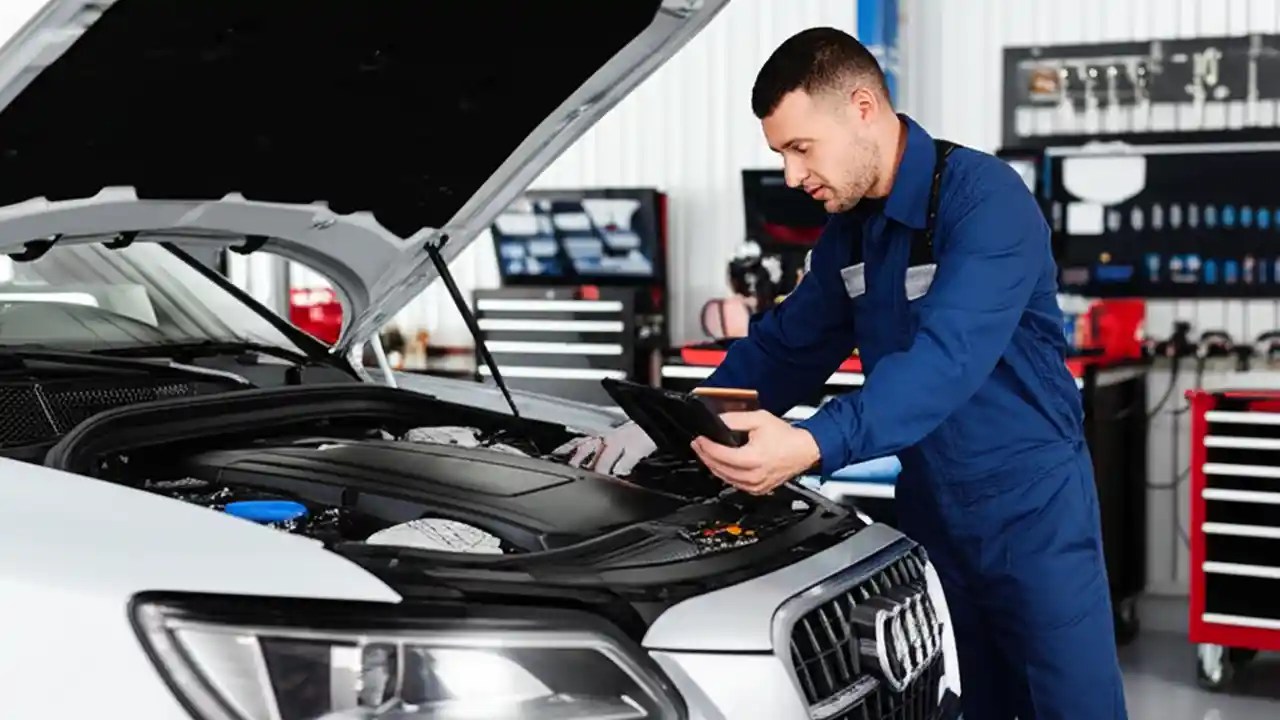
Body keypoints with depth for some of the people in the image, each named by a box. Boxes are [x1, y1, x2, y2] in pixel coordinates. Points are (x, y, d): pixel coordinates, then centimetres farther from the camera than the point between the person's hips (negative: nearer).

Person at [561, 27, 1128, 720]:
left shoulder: (984, 198, -21)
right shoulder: (847, 231, 5)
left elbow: (944, 358, -33)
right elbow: (782, 346, 13)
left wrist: (813, 446, -46)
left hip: (1031, 505, -7)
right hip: (929, 506, 7)